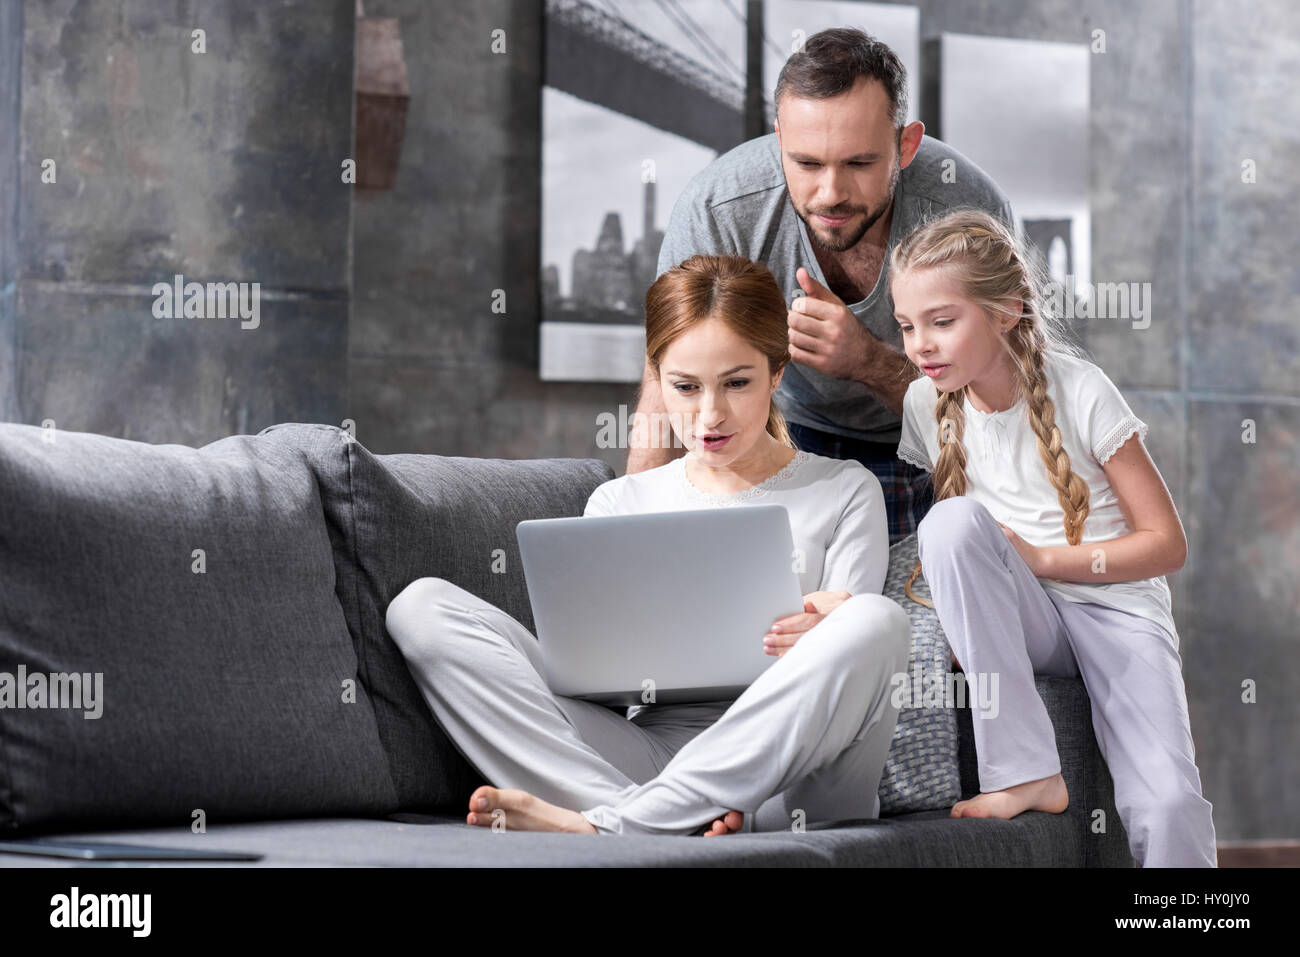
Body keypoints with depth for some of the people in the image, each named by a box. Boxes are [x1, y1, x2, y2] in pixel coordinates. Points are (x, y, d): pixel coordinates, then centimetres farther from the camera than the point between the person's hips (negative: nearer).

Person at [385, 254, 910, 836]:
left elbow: (855, 635, 5)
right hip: (646, 755, 2)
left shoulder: (844, 492, 15)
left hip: (790, 781, -2)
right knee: (422, 607, -13)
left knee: (876, 620, -34)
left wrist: (822, 640, -20)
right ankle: (682, 820, -33)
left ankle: (608, 824, -33)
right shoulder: (618, 504, 22)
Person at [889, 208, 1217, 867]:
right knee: (952, 520, -30)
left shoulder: (1079, 392, -10)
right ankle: (1023, 771, -30)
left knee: (1168, 805, -29)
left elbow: (1167, 545, -8)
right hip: (1024, 622, 3)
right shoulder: (926, 403, 1)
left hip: (1117, 607, -3)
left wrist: (1040, 559, -14)